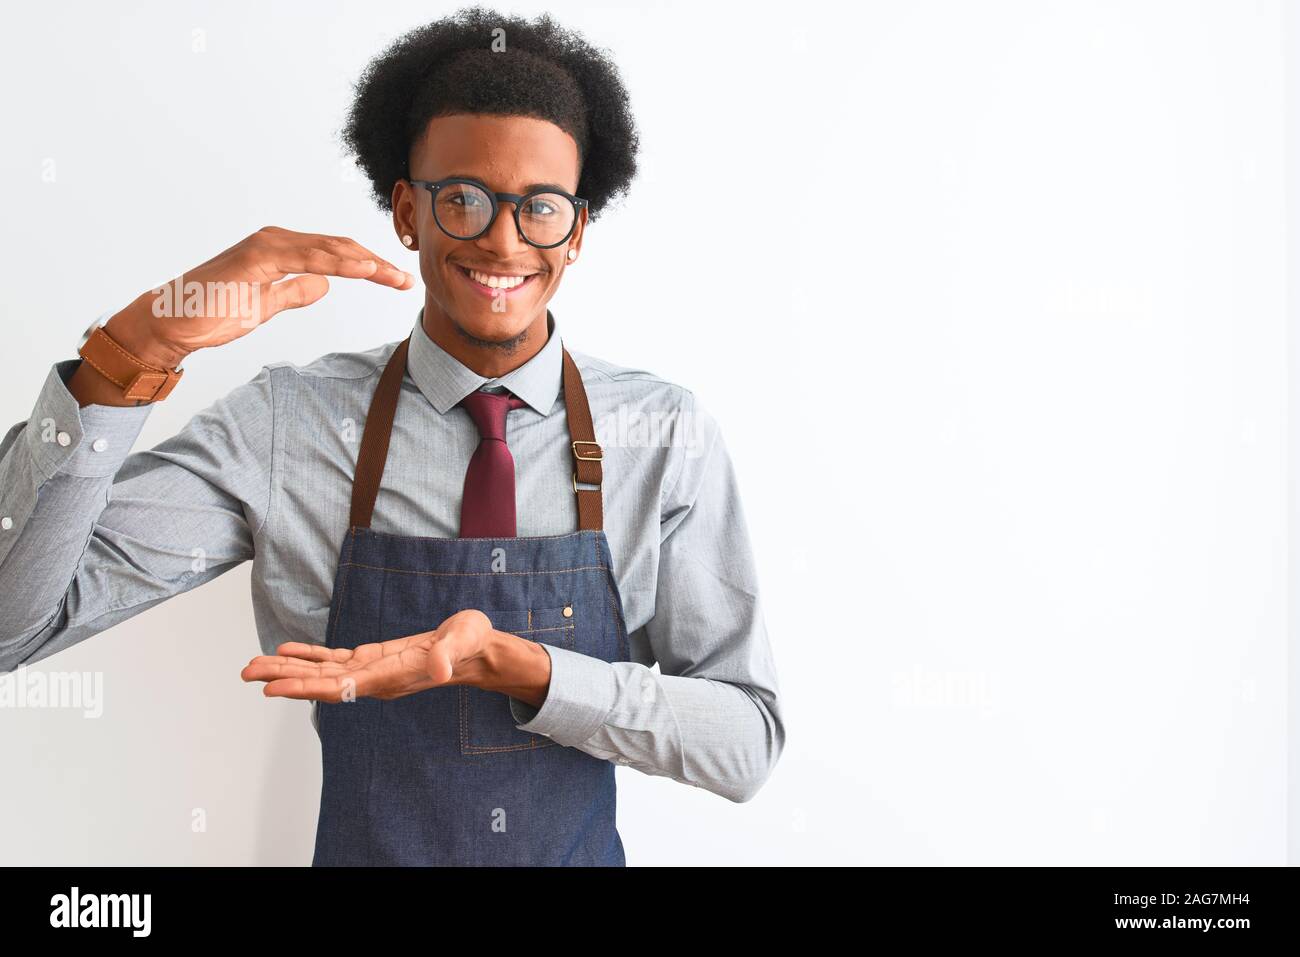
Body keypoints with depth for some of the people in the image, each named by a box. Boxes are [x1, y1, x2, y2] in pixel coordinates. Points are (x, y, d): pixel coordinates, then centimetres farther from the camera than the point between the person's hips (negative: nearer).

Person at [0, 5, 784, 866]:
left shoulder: (668, 436, -14)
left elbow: (746, 743, -17)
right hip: (360, 845, 0)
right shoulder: (287, 424, -14)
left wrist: (511, 666, -31)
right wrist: (141, 344, -34)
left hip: (586, 848, 1)